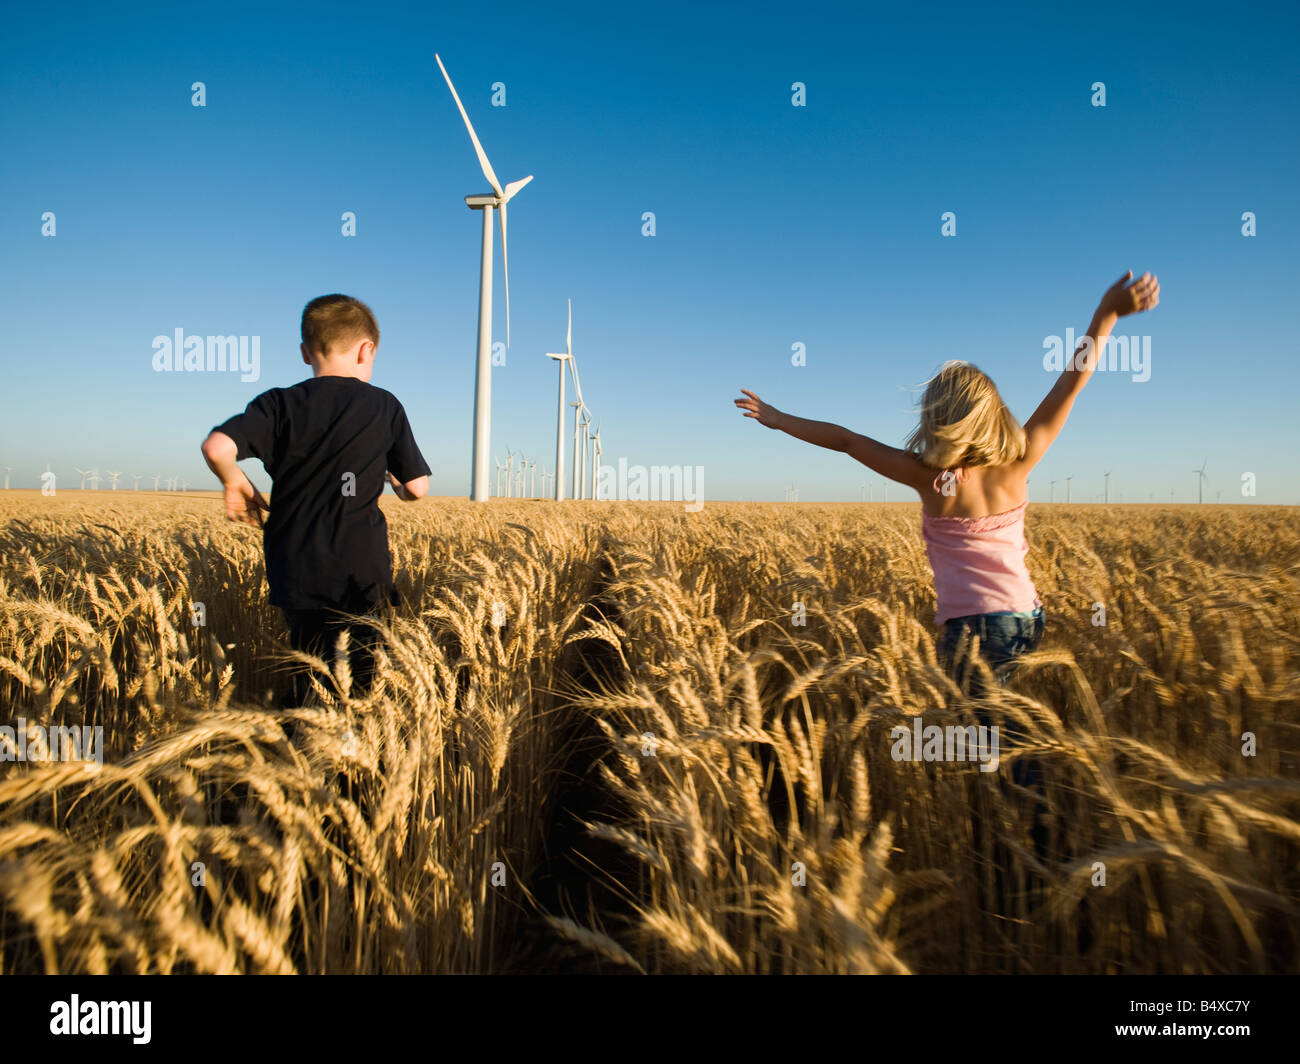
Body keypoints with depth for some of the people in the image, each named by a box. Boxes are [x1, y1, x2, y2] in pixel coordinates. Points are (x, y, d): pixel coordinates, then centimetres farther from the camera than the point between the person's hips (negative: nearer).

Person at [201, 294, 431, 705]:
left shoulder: (279, 404, 0)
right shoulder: (384, 406, 1)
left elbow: (217, 447, -17)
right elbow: (416, 488, 2)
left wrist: (236, 483, 3)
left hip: (296, 575, 1)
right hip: (362, 574, -1)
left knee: (309, 689, 13)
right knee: (360, 685, 8)